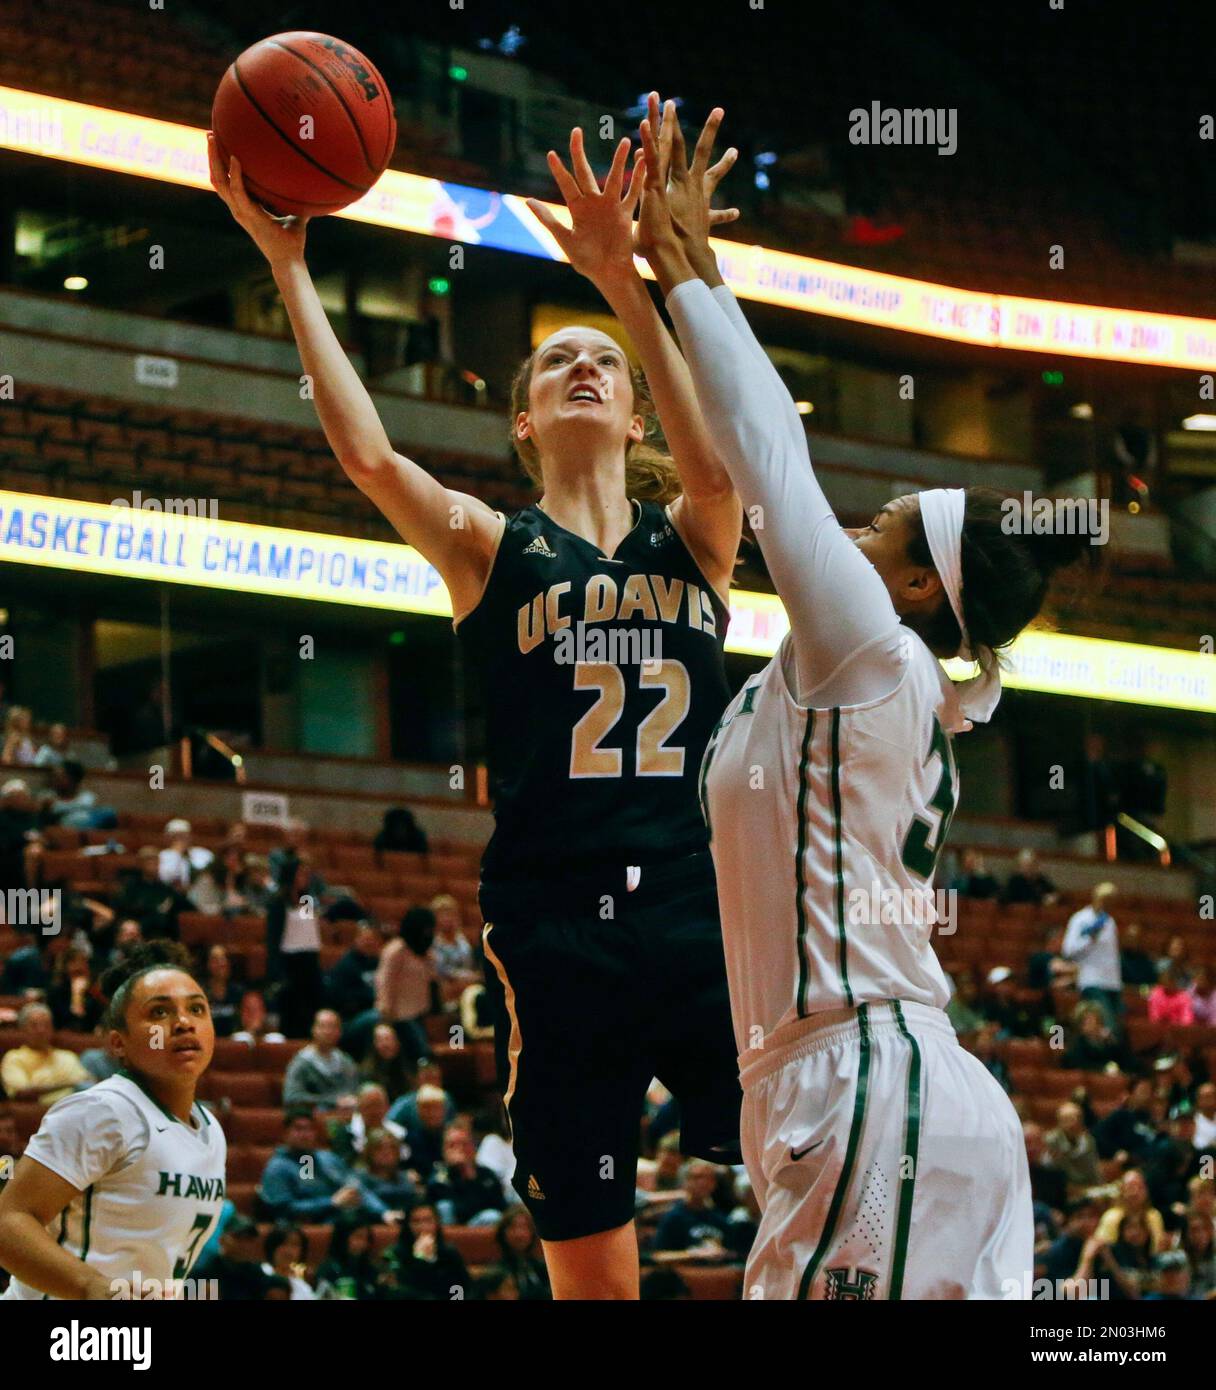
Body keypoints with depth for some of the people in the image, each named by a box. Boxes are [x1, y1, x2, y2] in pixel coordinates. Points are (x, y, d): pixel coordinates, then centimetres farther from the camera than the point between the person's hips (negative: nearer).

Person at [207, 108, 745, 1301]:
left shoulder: (691, 538, 11)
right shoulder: (489, 550, 8)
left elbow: (714, 462, -13)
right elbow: (366, 454, -10)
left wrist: (624, 284, -24)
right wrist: (285, 262, -11)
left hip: (708, 922, 1)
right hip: (557, 939, -1)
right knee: (591, 1274, 2)